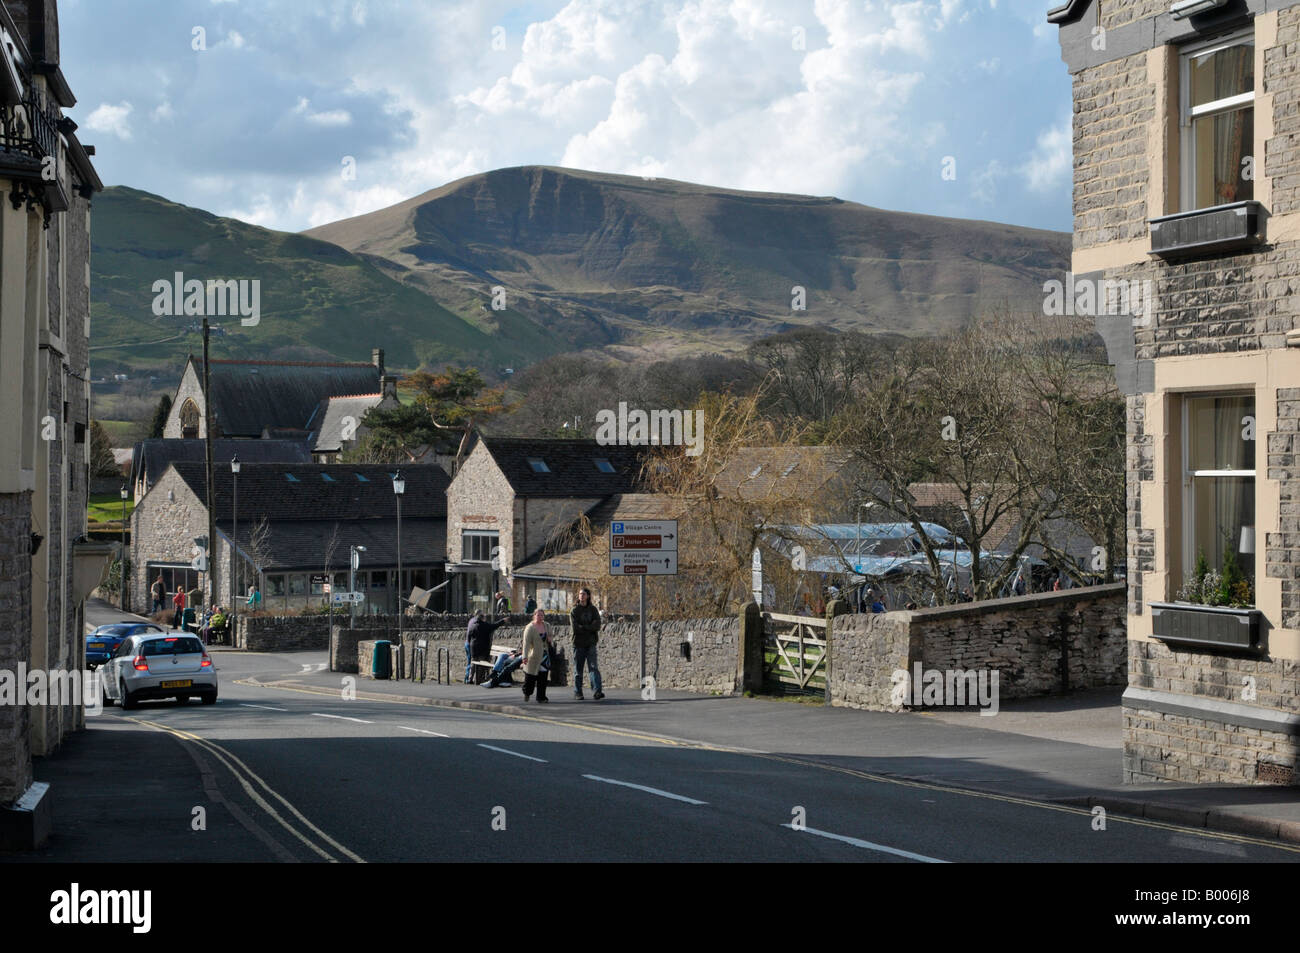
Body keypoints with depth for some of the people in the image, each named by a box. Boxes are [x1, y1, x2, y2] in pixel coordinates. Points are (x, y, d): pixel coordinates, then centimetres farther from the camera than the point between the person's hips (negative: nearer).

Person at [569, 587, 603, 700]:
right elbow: (575, 627, -9)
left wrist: (583, 628, -10)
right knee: (578, 670, 4)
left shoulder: (593, 609, 8)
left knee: (593, 667, -12)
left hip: (591, 643, 0)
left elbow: (597, 625, -5)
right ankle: (577, 692, 12)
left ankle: (596, 691, -23)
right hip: (579, 643, 0)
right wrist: (589, 628, -8)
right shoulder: (574, 610, 3)